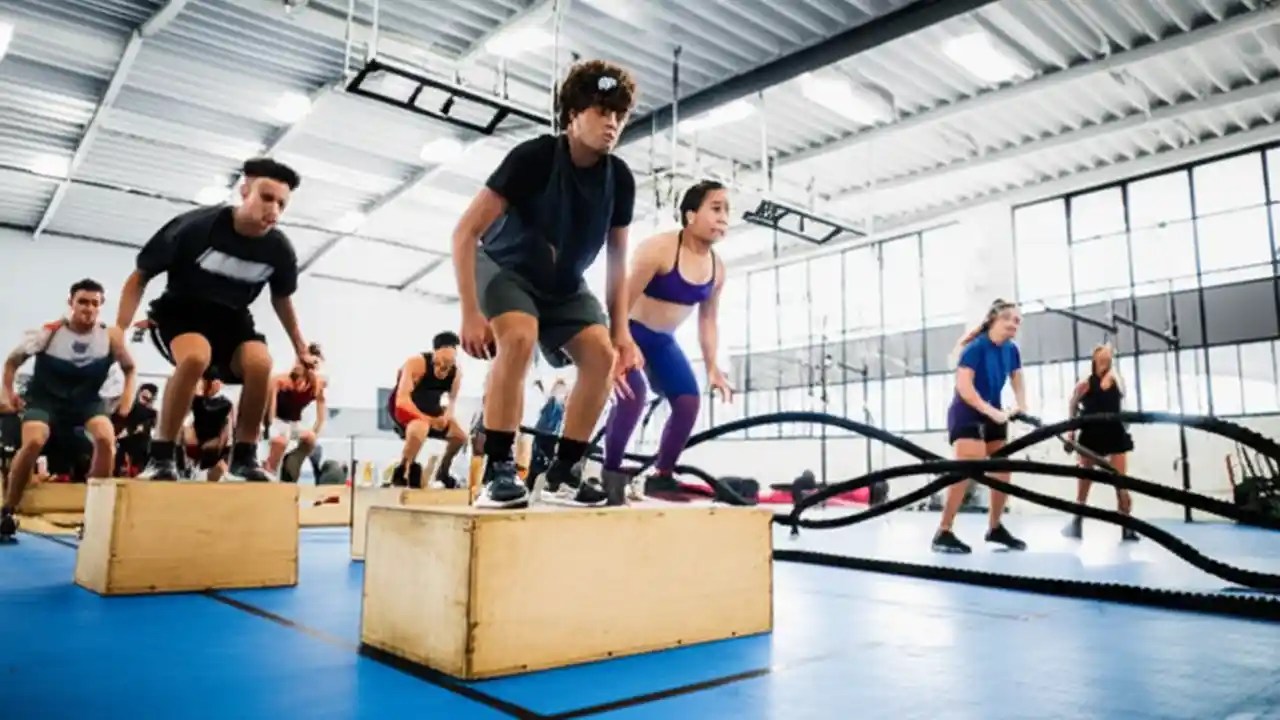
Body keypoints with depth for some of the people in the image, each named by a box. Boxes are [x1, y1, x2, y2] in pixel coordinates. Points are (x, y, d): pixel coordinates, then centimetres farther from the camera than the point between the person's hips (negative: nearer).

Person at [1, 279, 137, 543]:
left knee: (106, 438, -25)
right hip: (46, 397, -1)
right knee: (33, 442, -26)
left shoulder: (111, 336, -12)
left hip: (86, 400, 1)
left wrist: (127, 399, -7)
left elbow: (130, 369, 4)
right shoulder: (49, 332, -13)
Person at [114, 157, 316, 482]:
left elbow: (281, 299, 9)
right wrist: (119, 329, -22)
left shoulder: (279, 249, -12)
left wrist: (300, 348, 15)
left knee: (260, 363, -28)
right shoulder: (196, 226, -23)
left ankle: (244, 456, -9)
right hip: (179, 311, -3)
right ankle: (161, 456, -20)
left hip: (232, 318, 3)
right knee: (196, 357, -36)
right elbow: (140, 277, -12)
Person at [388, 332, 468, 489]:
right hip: (403, 407, -7)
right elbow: (402, 400, -37)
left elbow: (452, 399, -1)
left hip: (430, 408, 7)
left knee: (460, 436, 1)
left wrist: (447, 416, -23)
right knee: (420, 428, -39)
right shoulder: (416, 363, -32)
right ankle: (401, 472, -19)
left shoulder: (457, 372, -15)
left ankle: (442, 473, 25)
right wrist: (427, 419, -39)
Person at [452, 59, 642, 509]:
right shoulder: (533, 157, -26)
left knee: (602, 355, -16)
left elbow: (617, 259, 1)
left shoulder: (620, 179, -12)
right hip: (505, 268, -5)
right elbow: (465, 233, -25)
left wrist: (621, 329, -6)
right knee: (520, 338, -34)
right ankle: (498, 470, -25)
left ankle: (562, 472, -3)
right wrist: (471, 313, -31)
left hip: (565, 285, 5)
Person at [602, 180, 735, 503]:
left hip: (663, 340, 7)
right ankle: (610, 473, -11)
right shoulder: (658, 249, -24)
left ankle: (661, 477, 9)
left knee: (689, 402, -6)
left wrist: (712, 367, 3)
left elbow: (708, 320, 6)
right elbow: (623, 301, -26)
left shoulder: (717, 268, -4)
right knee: (633, 394, -27)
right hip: (630, 332, -6)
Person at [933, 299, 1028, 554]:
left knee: (1002, 472, 7)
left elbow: (1018, 383, 1)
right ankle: (943, 533, -18)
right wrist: (992, 411, -31)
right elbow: (964, 387, -25)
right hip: (966, 415, -8)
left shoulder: (1012, 350, 3)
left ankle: (995, 528, 22)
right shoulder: (976, 348, -17)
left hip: (993, 415, 8)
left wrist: (1022, 408, -18)